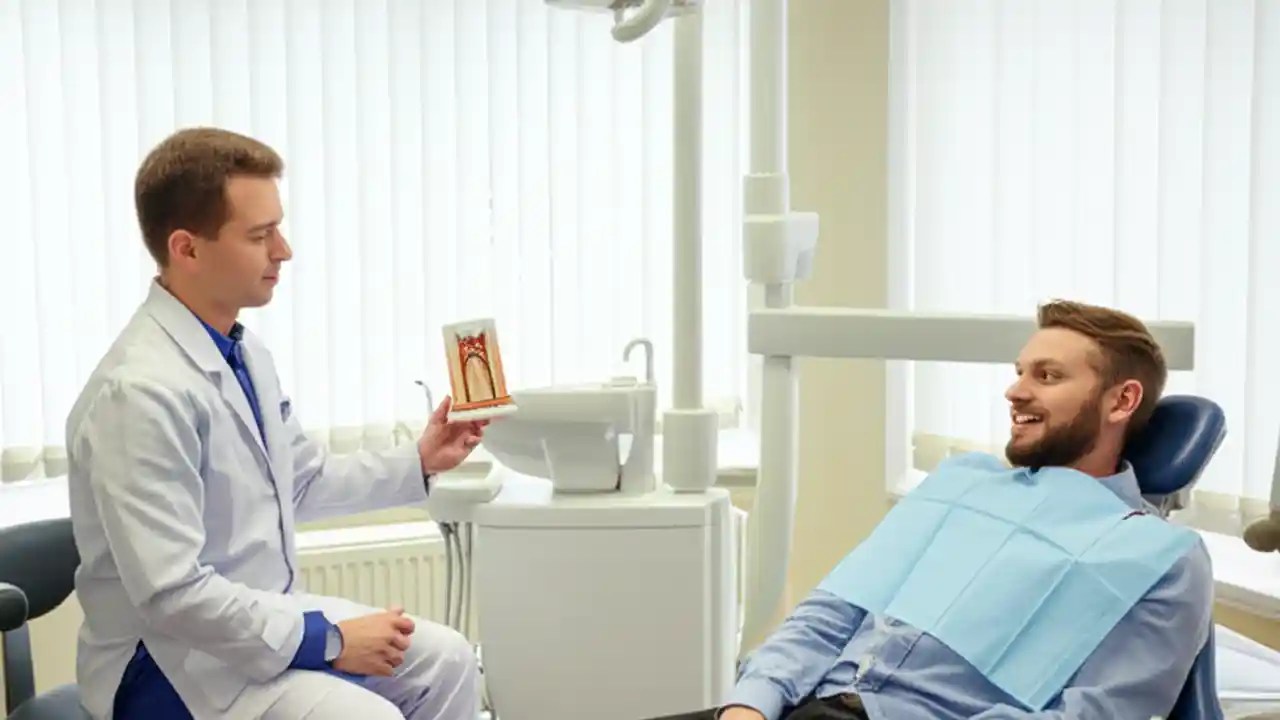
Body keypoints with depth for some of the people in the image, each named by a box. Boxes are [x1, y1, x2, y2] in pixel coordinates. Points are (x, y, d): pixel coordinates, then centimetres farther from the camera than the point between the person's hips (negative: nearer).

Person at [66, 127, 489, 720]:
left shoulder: (245, 352, 2)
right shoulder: (143, 392, -26)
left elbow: (303, 482, 16)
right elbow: (172, 595, -28)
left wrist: (418, 463, 5)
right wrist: (328, 642, -22)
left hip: (264, 616, 9)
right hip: (173, 656, -9)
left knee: (445, 659, 5)